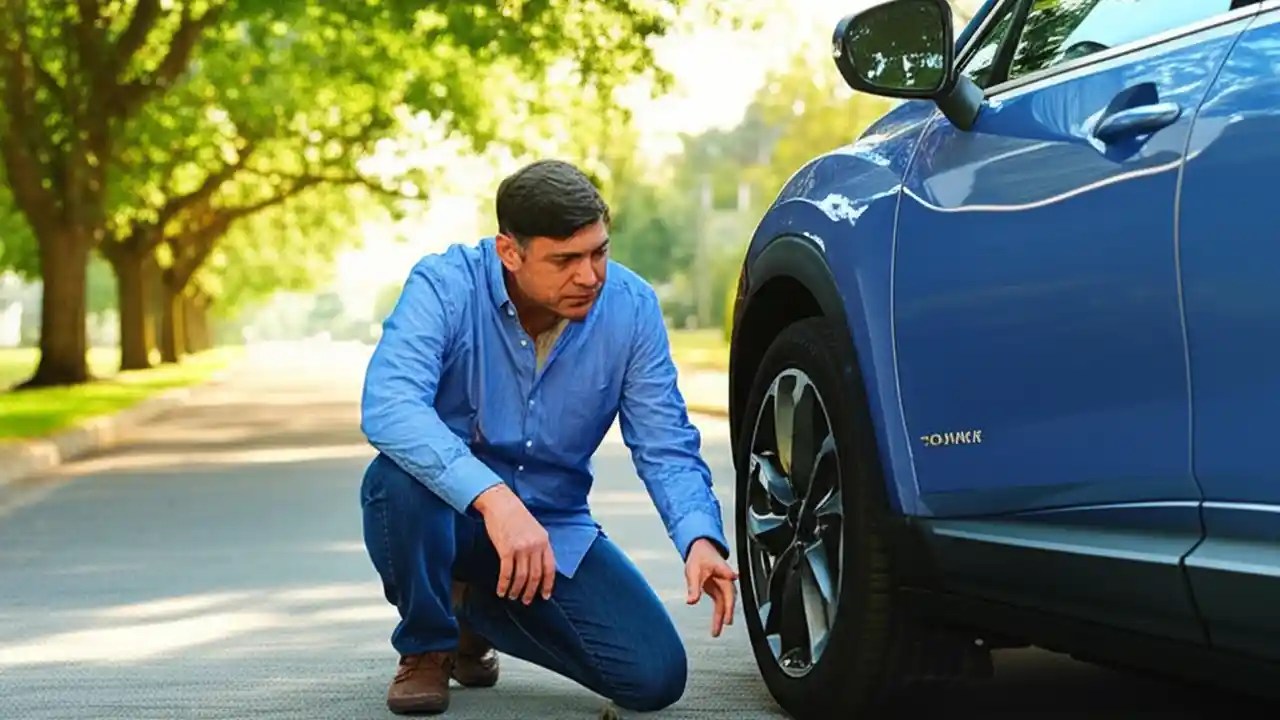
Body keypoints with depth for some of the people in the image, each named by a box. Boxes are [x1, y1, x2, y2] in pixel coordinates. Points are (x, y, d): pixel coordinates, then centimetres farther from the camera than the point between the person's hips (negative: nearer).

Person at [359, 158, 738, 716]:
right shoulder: (446, 285, -21)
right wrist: (493, 498, -50)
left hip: (555, 526, 3)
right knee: (401, 477, -37)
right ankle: (425, 648, -6)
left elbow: (665, 446, -8)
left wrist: (700, 539, -29)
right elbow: (388, 407, -37)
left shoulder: (631, 307, -11)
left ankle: (476, 608, 14)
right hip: (451, 511, -3)